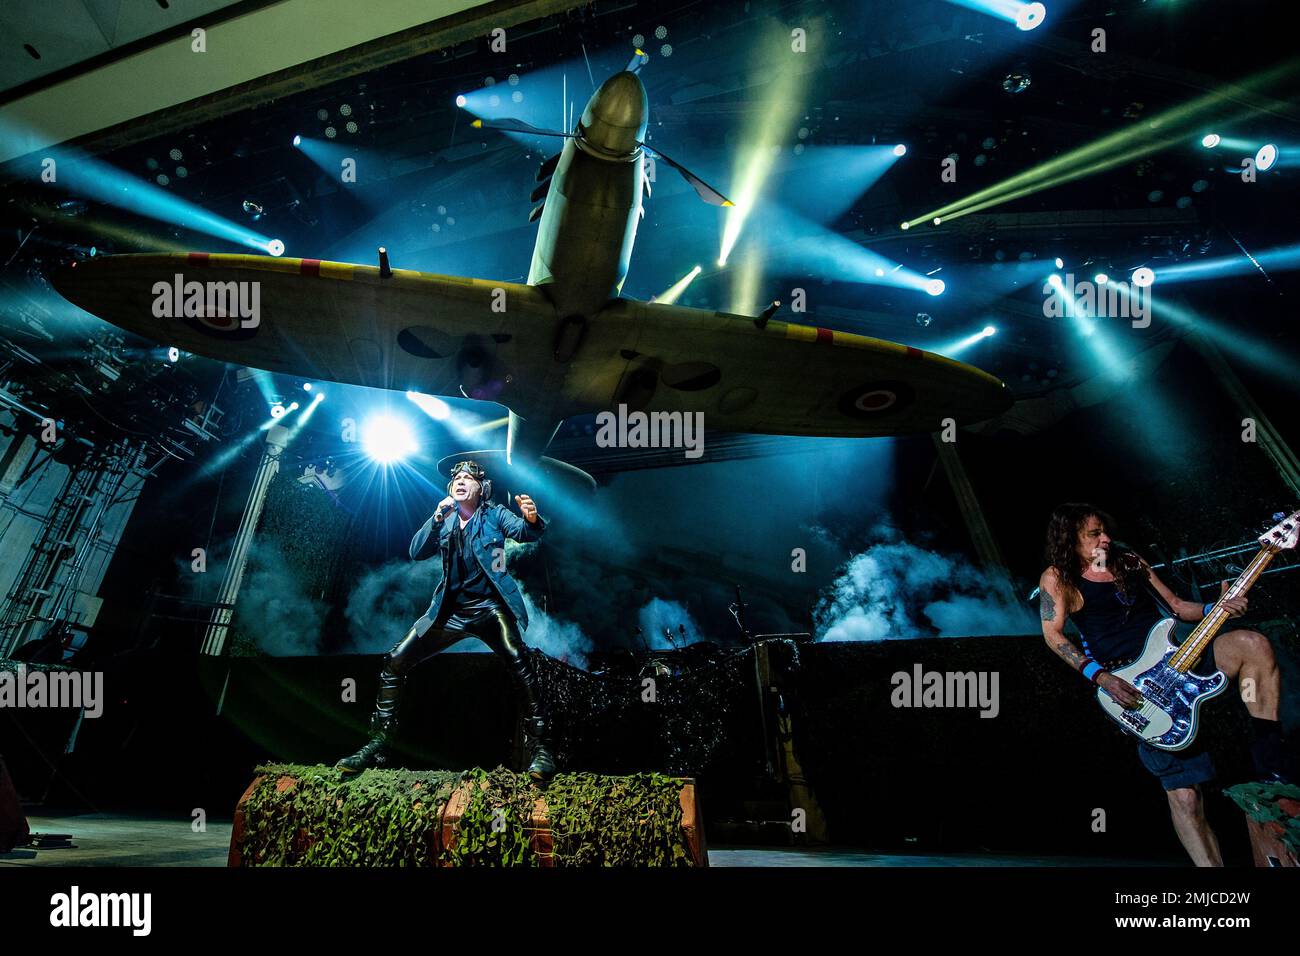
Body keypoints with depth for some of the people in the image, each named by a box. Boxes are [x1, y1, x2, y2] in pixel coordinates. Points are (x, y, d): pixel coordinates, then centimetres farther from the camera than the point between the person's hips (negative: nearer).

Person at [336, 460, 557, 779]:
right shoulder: (445, 520, 12)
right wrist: (436, 519, -16)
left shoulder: (494, 514, 2)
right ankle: (379, 744, 9)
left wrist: (532, 519, -40)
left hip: (488, 606, -4)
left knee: (518, 659, -30)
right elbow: (416, 552, -1)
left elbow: (523, 532, -16)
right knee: (395, 661, -3)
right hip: (451, 610, 5)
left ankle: (540, 746, -23)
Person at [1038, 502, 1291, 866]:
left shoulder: (1130, 562, 15)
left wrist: (1217, 608, -3)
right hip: (1131, 684, -5)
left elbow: (1177, 606, 18)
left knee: (1254, 644, -22)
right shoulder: (1059, 578, -1)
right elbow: (1053, 633, -9)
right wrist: (1101, 677, -20)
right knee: (1184, 797, -12)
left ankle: (1272, 762, -15)